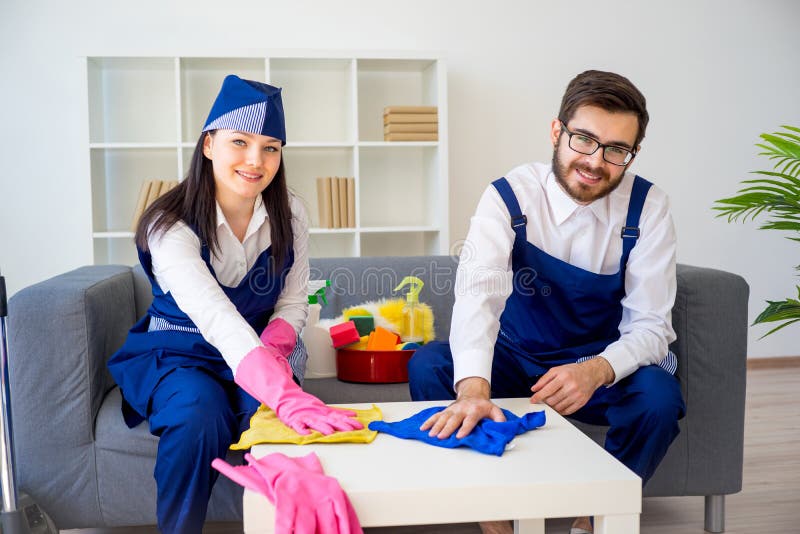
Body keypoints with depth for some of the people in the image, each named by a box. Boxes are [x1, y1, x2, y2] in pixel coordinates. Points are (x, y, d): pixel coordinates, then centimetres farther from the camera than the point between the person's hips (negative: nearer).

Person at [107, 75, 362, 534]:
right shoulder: (171, 226, -22)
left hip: (262, 349, 3)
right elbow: (218, 320, -38)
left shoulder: (289, 216, -6)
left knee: (268, 414, -30)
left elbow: (293, 301, 0)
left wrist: (271, 349, -24)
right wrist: (286, 394, -53)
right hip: (179, 353, -2)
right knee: (200, 416, -34)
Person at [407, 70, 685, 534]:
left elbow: (651, 324, -16)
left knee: (659, 397, -30)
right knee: (427, 367, -24)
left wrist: (597, 371, -39)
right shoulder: (510, 197, -17)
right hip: (515, 357, 0)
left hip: (602, 366, 0)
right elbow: (478, 290, -34)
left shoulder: (648, 208, -14)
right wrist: (474, 388, -53)